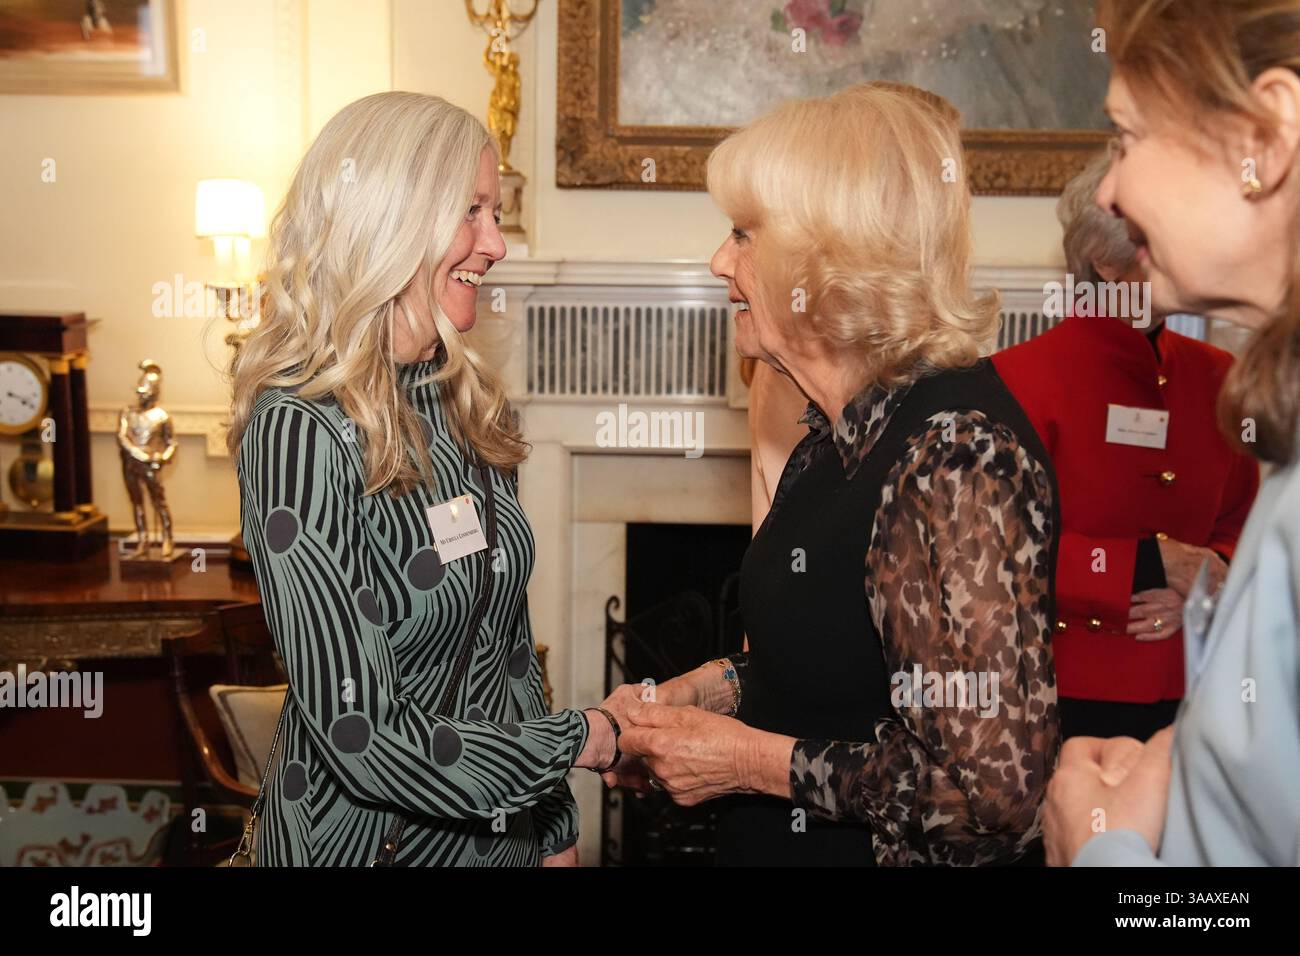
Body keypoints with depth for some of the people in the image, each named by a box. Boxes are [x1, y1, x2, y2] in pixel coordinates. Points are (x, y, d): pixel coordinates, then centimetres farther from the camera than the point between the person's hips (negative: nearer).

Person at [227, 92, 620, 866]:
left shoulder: (469, 406, 0)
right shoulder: (302, 431, -23)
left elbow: (509, 643, 7)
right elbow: (367, 742, -26)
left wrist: (557, 832, 10)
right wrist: (575, 742, -13)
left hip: (500, 827, 6)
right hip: (370, 834, -6)